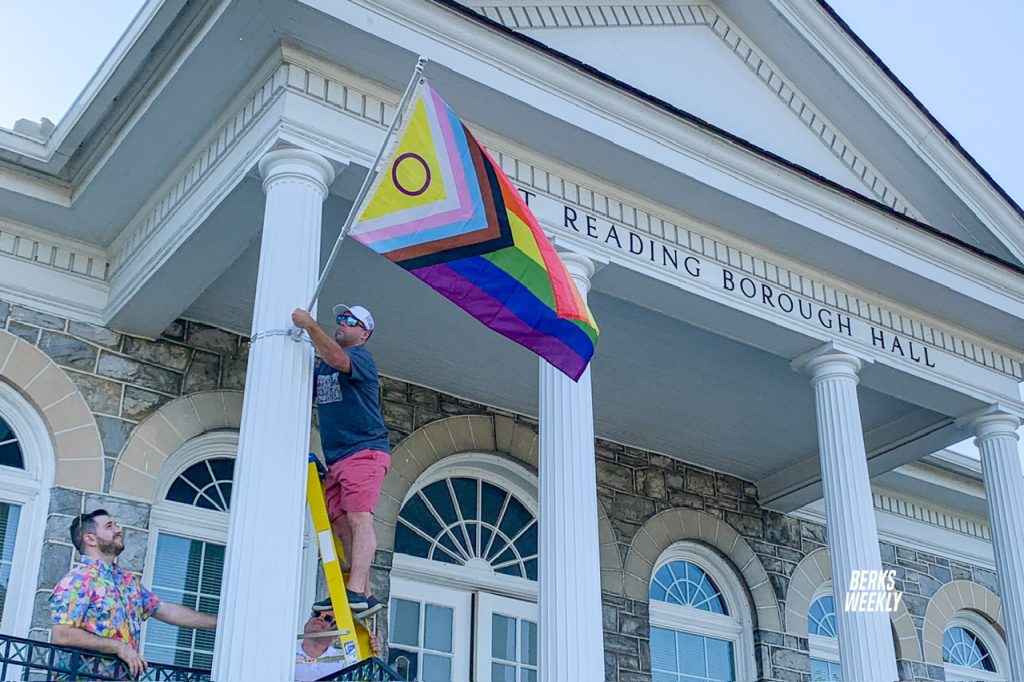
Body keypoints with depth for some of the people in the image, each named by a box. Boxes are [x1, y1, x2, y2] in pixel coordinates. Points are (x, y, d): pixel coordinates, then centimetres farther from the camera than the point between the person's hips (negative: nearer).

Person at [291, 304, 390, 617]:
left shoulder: (362, 357, -3)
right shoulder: (322, 367, 24)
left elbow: (337, 360, -25)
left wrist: (311, 326, -31)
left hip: (364, 452, -8)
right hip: (336, 459, 8)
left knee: (358, 518, -18)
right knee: (341, 525, -1)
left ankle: (355, 592, -28)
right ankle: (366, 596, -3)